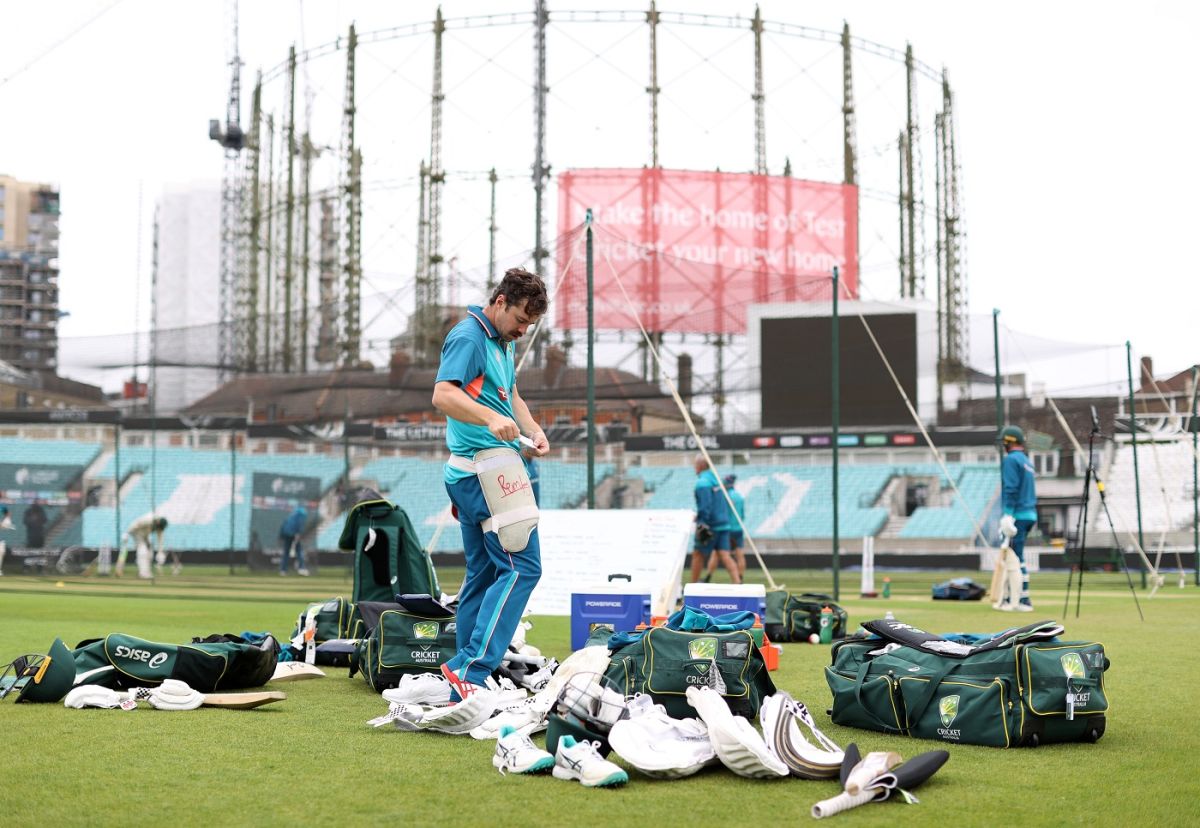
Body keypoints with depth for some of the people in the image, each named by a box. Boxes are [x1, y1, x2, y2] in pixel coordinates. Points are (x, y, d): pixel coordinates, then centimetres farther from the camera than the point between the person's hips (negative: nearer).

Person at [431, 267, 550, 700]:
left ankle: (464, 685, 15)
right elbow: (443, 394, -23)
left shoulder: (504, 343, 21)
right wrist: (491, 418, -37)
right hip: (484, 466, -11)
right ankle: (472, 665, -18)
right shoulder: (468, 336, -10)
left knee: (483, 573, 11)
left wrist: (534, 430, 13)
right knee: (521, 566, -14)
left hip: (483, 472, 11)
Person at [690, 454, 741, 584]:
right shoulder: (715, 478, 14)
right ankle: (738, 583, -15)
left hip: (711, 525, -7)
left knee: (698, 554, 6)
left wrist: (702, 524, -22)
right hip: (723, 523, 7)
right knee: (724, 555, 0)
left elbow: (705, 506, -22)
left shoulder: (702, 483, -13)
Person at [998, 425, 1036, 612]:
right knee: (1017, 558, 15)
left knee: (1013, 559, -8)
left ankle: (1016, 602, -9)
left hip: (1017, 515, -9)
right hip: (1030, 514, 9)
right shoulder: (1027, 461, 20)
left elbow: (1011, 490, -17)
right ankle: (1020, 598, 16)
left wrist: (1008, 515, -21)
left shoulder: (1011, 460, -8)